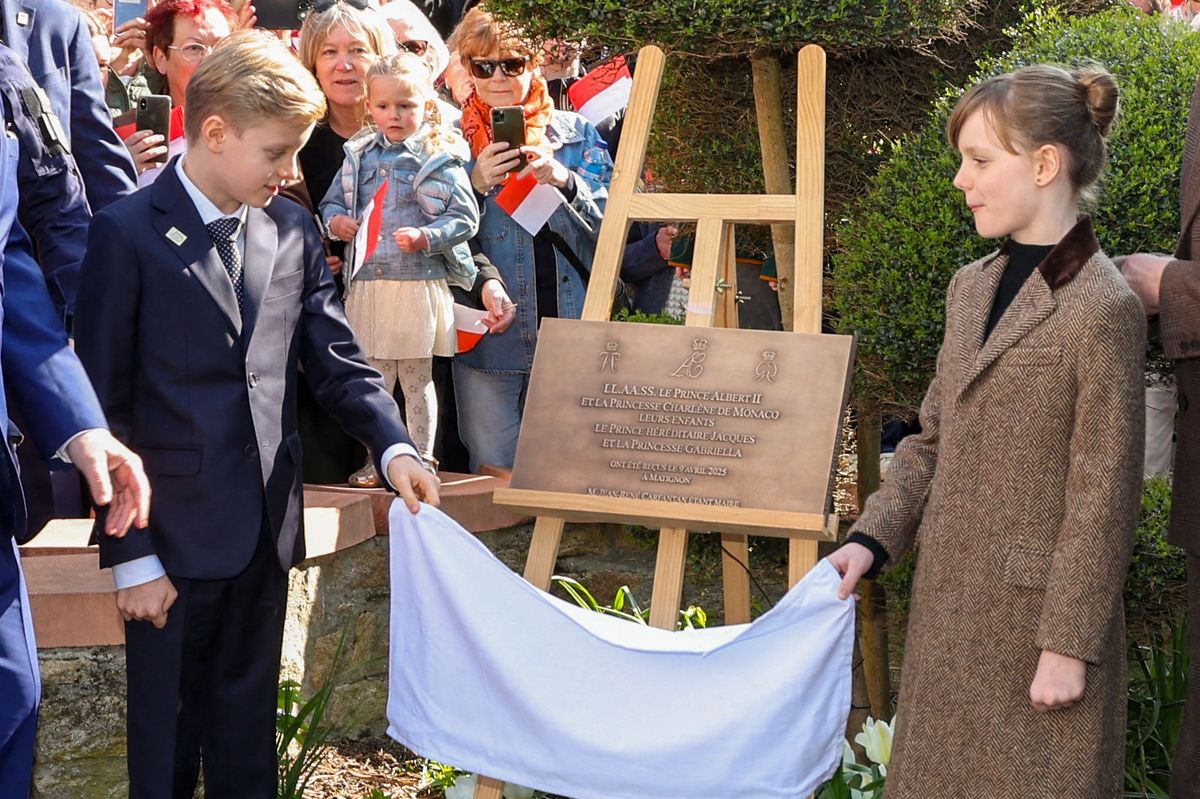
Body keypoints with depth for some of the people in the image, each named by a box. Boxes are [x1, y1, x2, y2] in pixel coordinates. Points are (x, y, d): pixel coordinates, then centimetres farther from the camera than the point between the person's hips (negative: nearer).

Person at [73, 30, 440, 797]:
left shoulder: (293, 230, 7)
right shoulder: (129, 233, -9)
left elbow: (336, 357, 9)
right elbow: (105, 404, -9)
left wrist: (394, 447, -10)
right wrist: (130, 554, -11)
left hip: (267, 525, 5)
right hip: (174, 532, -5)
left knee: (247, 727, 16)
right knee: (167, 734, 7)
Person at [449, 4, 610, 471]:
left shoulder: (576, 134, 7)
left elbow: (607, 224, -1)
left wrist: (563, 182, -17)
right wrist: (476, 185, -16)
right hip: (486, 337, 0)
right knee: (492, 477, 4)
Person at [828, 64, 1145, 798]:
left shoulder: (1103, 309, -16)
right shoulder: (971, 288, 8)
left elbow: (1104, 496, -15)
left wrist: (1070, 645, -15)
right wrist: (873, 539, 2)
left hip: (1035, 610, -7)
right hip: (949, 600, 7)